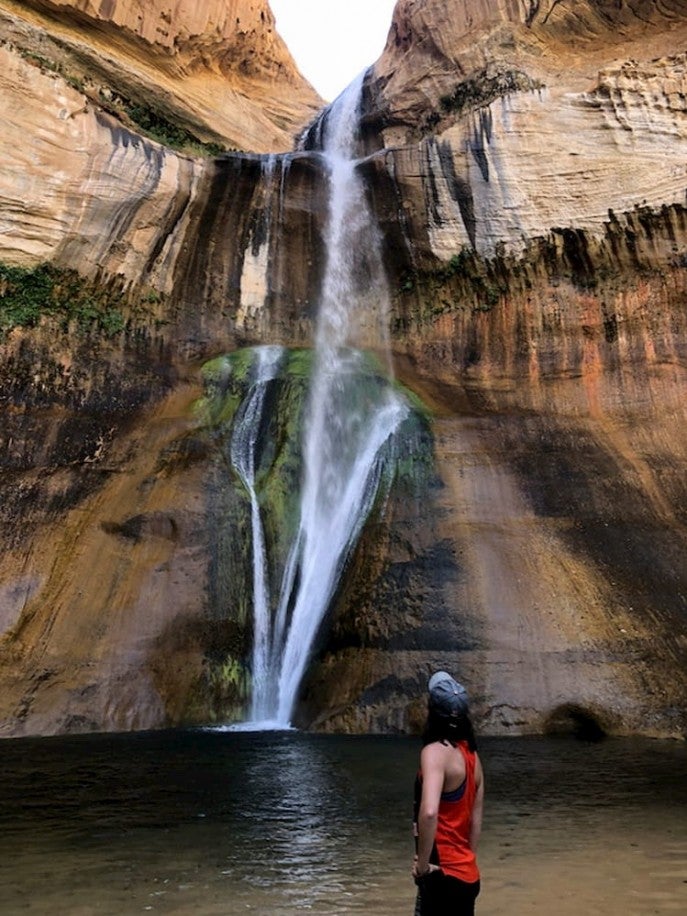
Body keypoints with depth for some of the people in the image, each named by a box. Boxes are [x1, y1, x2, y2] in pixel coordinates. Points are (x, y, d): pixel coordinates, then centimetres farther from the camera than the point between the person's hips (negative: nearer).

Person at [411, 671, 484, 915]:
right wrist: (466, 861, 20)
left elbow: (429, 812, -34)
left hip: (444, 875, -8)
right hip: (466, 874, 8)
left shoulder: (435, 751, -20)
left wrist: (422, 864, -21)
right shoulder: (470, 753, 6)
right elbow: (475, 821, 12)